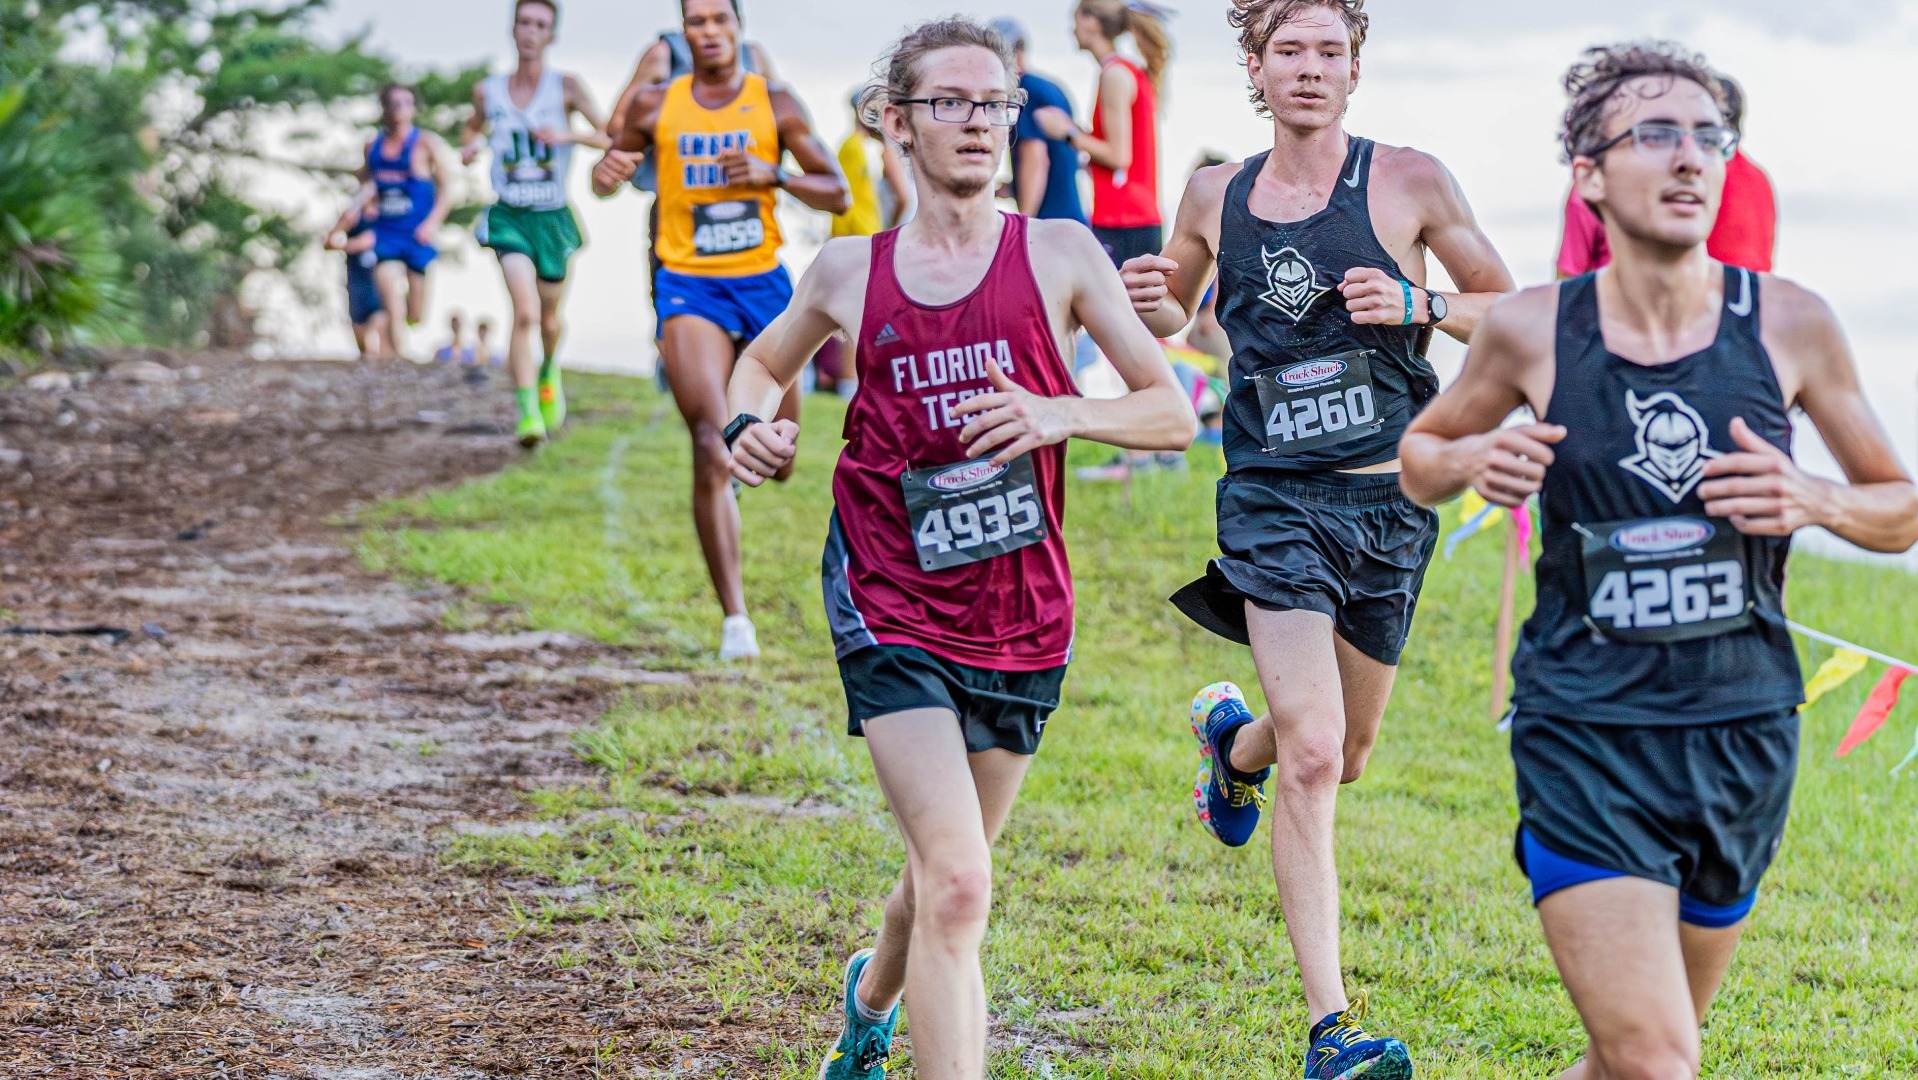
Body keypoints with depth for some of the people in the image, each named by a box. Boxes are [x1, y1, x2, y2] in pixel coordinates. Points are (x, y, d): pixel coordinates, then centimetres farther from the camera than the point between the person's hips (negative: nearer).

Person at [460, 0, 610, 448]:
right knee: (525, 312, -20)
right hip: (510, 217, 0)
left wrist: (568, 135, -25)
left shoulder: (566, 87, -6)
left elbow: (612, 137, -10)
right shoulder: (487, 91, 2)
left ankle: (549, 375, 49)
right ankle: (528, 414, -21)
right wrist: (469, 146, 1)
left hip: (554, 218, 0)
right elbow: (473, 126, 23)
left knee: (549, 318, 15)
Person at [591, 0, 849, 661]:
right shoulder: (655, 107, 2)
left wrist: (774, 174, -17)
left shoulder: (775, 105, 1)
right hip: (690, 286, -2)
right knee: (712, 450, -16)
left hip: (764, 283, 2)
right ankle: (734, 618, -15)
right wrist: (608, 173, -10)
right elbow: (608, 178, 14)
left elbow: (838, 195, 1)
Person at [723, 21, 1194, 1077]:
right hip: (891, 611, -2)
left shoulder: (1059, 255, 0)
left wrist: (1057, 416, -17)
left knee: (947, 873, 20)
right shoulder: (850, 270, 2)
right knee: (956, 884, -18)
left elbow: (1172, 413, 1)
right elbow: (764, 362, 22)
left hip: (1021, 615, 2)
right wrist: (747, 427, 0)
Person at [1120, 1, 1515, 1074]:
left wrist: (1419, 306, -15)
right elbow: (1173, 316, 22)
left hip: (1390, 498, 1)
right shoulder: (1216, 196, 5)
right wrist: (1149, 301, -2)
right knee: (1311, 753, -17)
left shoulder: (1410, 180, -2)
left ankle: (1233, 735, 54)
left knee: (1345, 755, 17)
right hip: (1273, 501, -1)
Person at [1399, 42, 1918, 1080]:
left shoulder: (1789, 323, -3)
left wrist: (1815, 502, -14)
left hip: (1743, 738, 3)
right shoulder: (1532, 330, -5)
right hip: (1585, 736, -2)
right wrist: (1473, 463, -10)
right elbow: (1420, 456, 13)